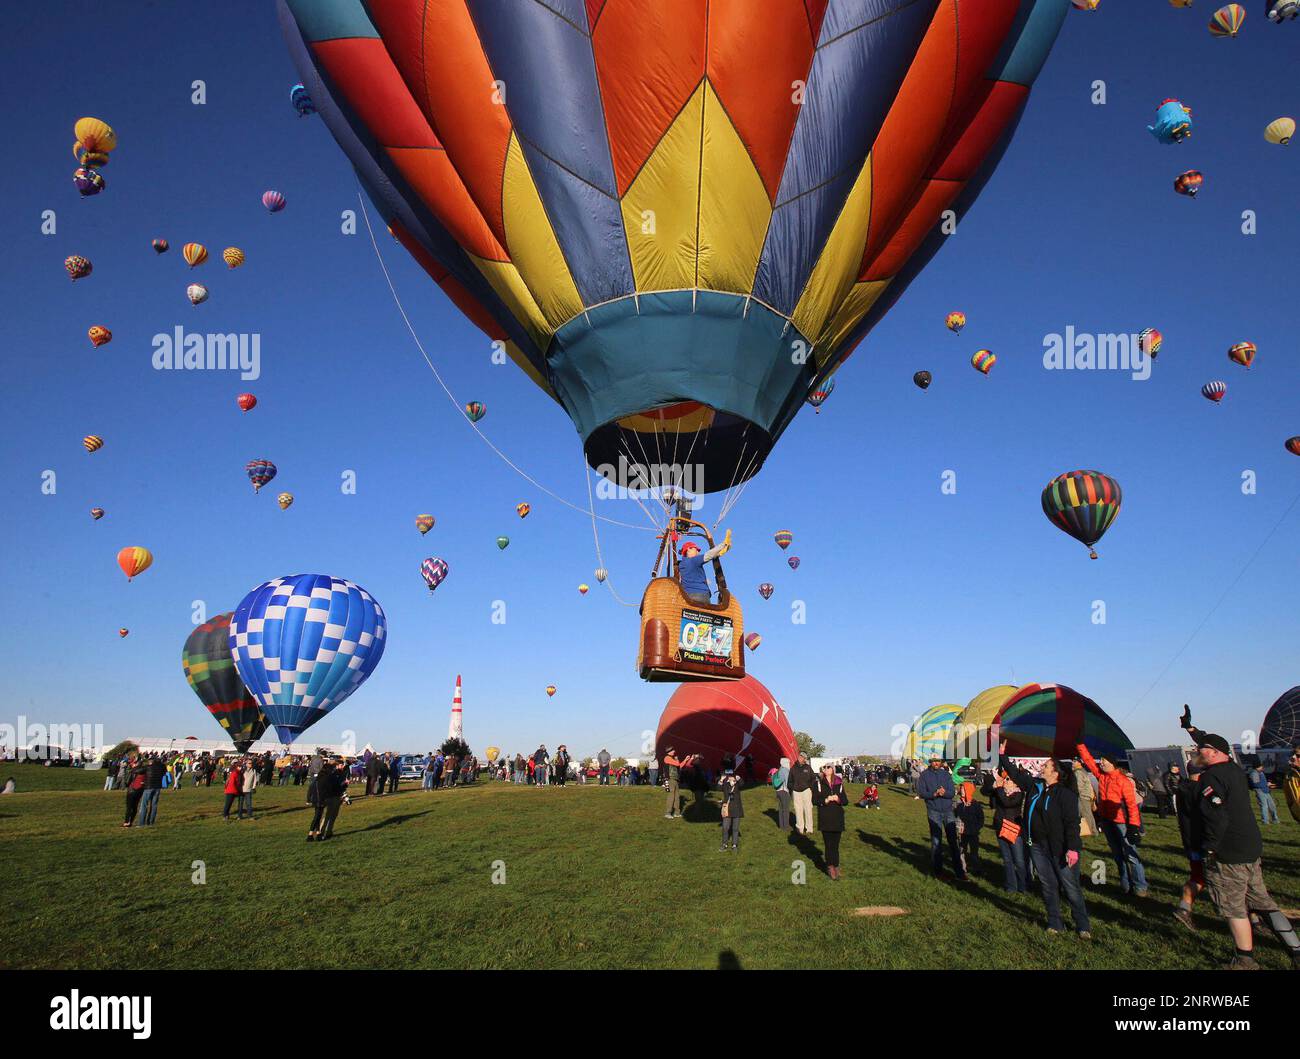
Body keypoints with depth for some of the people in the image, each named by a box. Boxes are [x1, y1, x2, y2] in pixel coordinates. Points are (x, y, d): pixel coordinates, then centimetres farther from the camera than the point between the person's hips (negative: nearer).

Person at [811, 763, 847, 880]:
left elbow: (845, 800, 8)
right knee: (829, 844, 0)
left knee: (835, 844, 2)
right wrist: (826, 800, -18)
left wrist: (838, 799, -13)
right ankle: (831, 867, 12)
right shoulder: (818, 783, 2)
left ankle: (835, 867, 12)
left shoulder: (839, 783, 9)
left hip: (838, 818, 2)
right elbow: (814, 800, -3)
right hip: (825, 818, -2)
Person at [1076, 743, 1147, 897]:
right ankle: (1125, 883, 23)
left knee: (1130, 854, -5)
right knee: (1117, 854, 14)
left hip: (1121, 821, -7)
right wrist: (1080, 744, 8)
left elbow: (1132, 803, -15)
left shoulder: (1123, 780, -14)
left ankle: (1140, 886, 4)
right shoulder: (1101, 774, 5)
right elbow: (1087, 759, 11)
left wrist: (1134, 825, -19)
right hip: (1106, 820, 7)